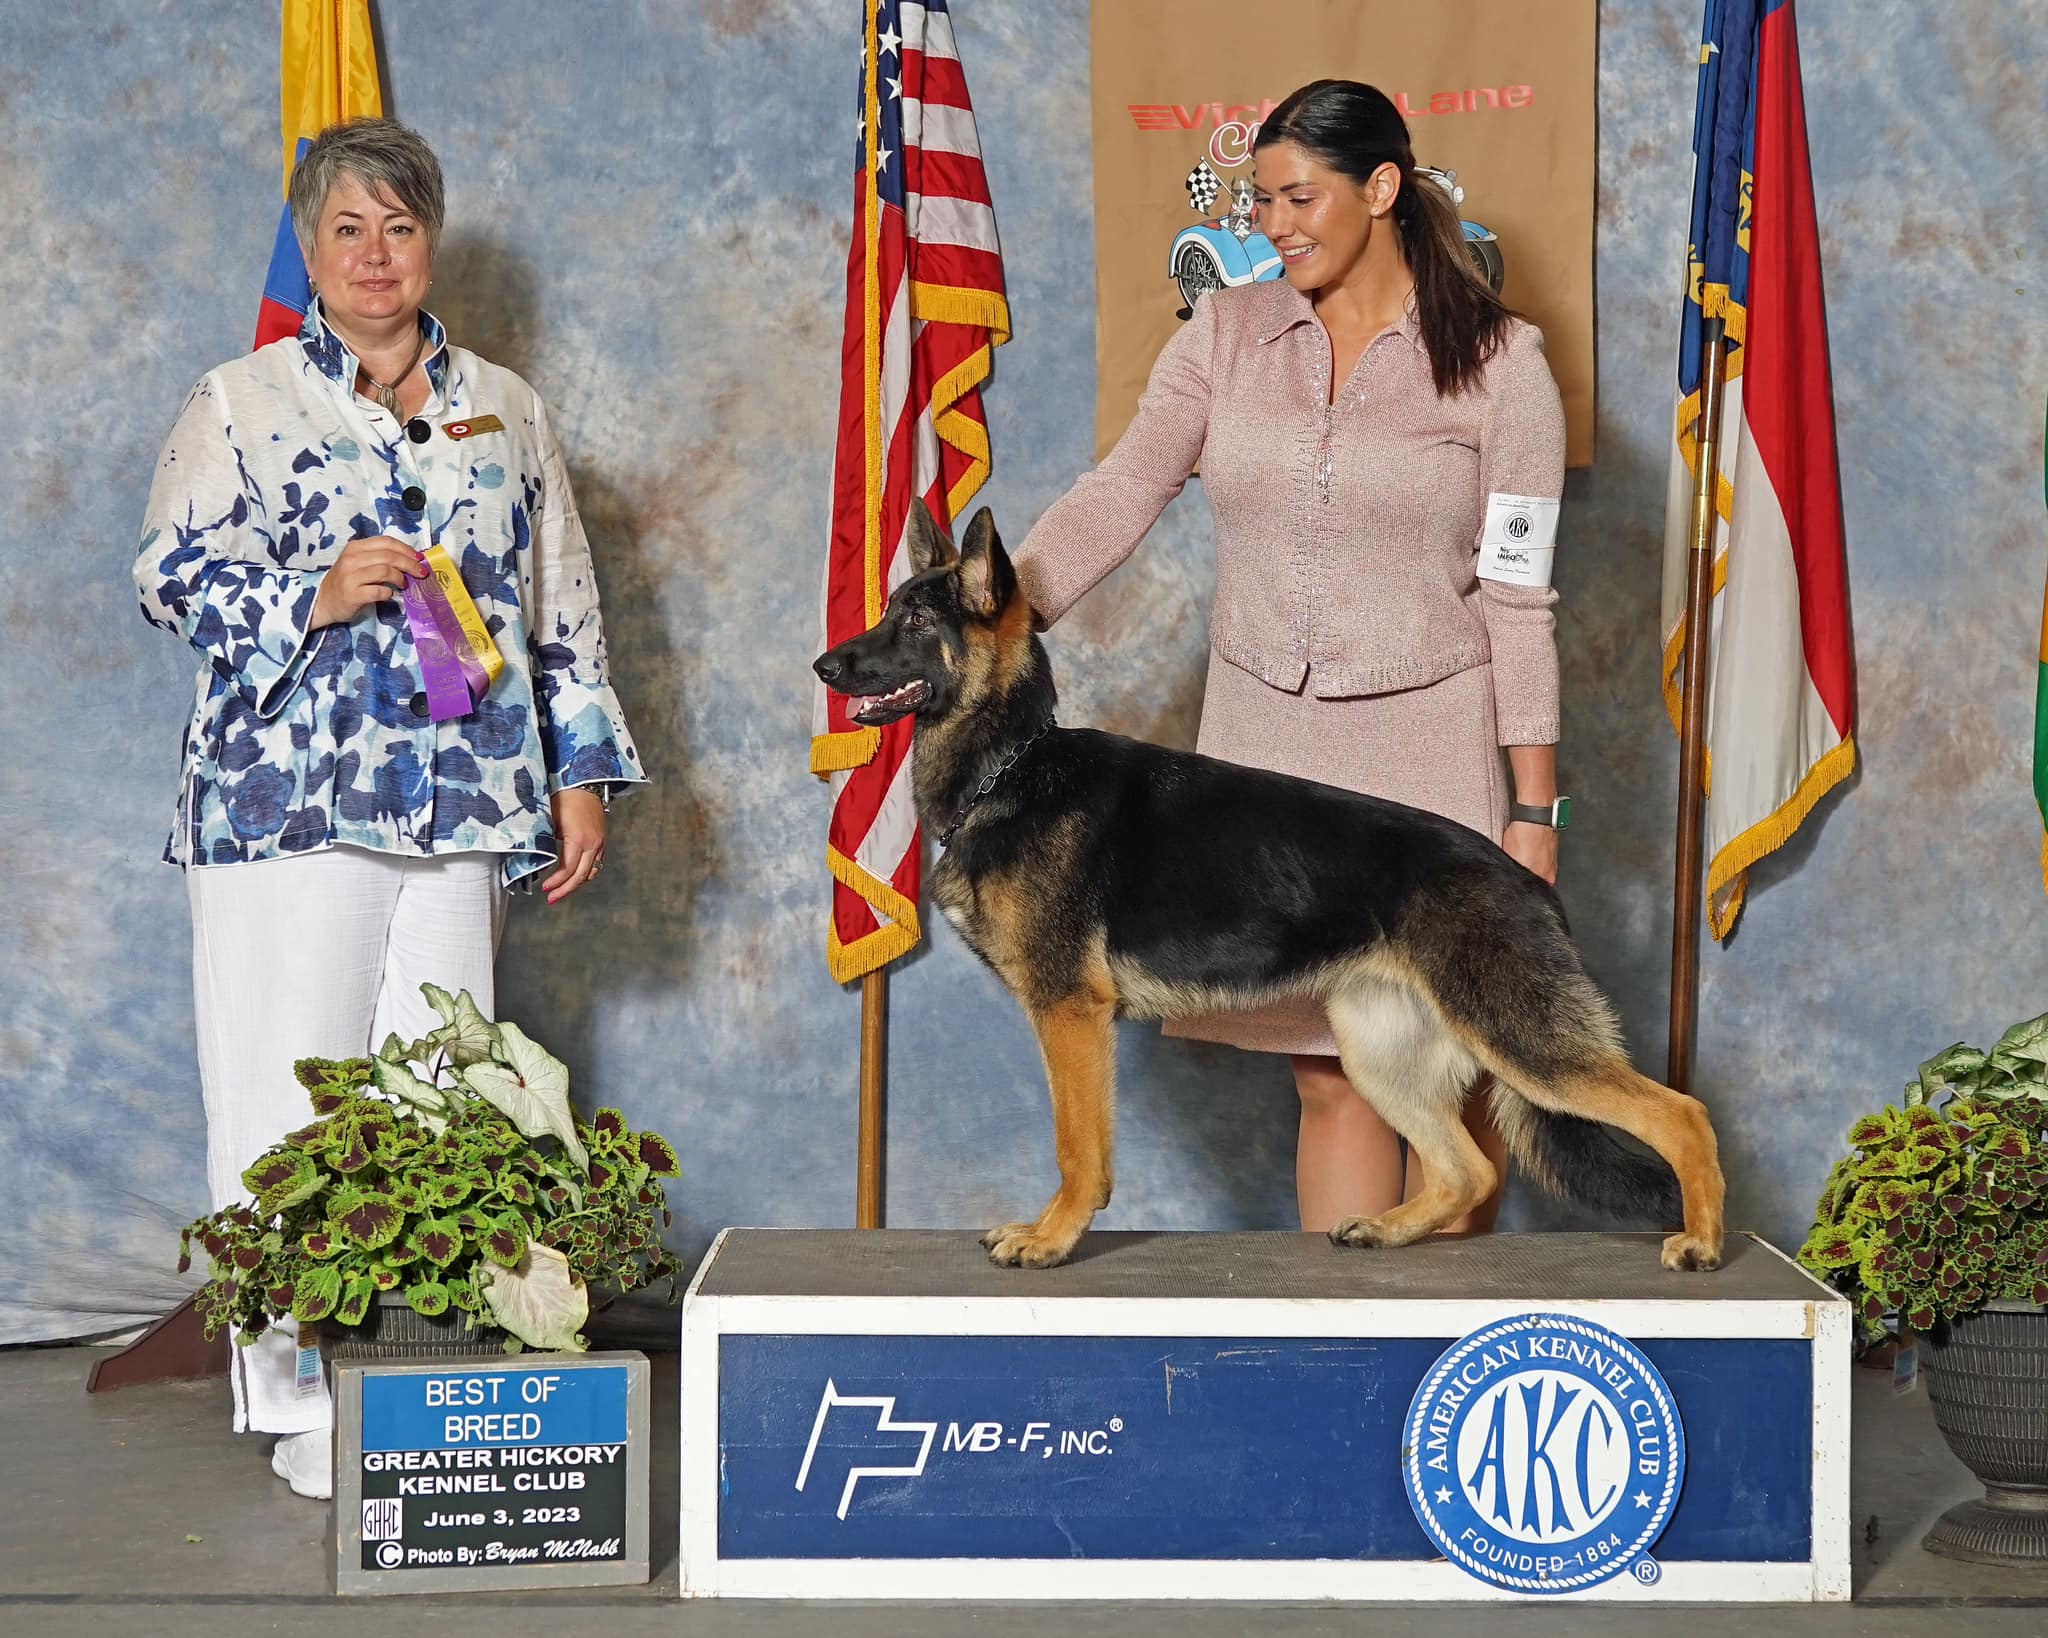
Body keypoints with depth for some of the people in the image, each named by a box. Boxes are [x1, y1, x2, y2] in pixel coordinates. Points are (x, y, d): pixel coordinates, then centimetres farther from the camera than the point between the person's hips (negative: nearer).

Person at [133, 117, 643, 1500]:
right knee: (292, 1098, -5)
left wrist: (583, 772, 10)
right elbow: (175, 575, -1)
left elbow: (565, 607, 17)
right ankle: (299, 1401, 2)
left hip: (464, 805, 3)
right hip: (289, 801, -3)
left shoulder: (503, 409, 16)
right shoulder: (242, 402, 7)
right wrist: (315, 597, -16)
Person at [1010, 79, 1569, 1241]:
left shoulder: (1498, 362, -3)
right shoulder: (1229, 335, 6)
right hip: (1266, 740, 3)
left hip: (1426, 749, -2)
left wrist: (1535, 807, -5)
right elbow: (1118, 498, -2)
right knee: (1330, 1070, 4)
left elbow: (1519, 599, -3)